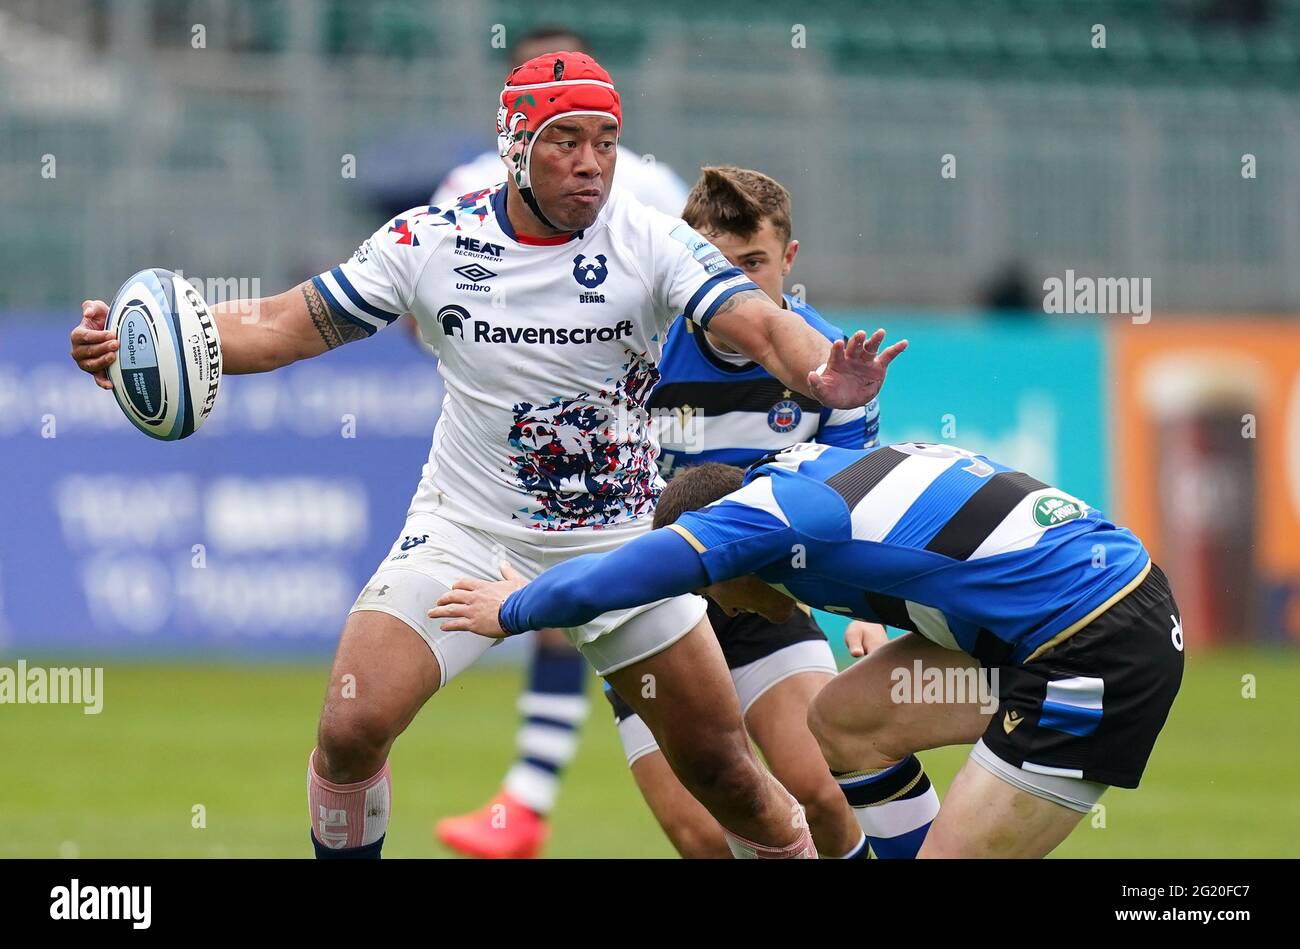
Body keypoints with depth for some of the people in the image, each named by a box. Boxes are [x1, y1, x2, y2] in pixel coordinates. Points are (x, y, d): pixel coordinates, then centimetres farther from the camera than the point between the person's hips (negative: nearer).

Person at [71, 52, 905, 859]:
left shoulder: (650, 241, -12)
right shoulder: (430, 242, -9)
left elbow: (758, 324, -25)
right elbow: (286, 325, -4)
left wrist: (823, 372, -48)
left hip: (619, 544, 0)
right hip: (466, 534, 0)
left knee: (720, 765, 1)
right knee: (353, 728, -15)